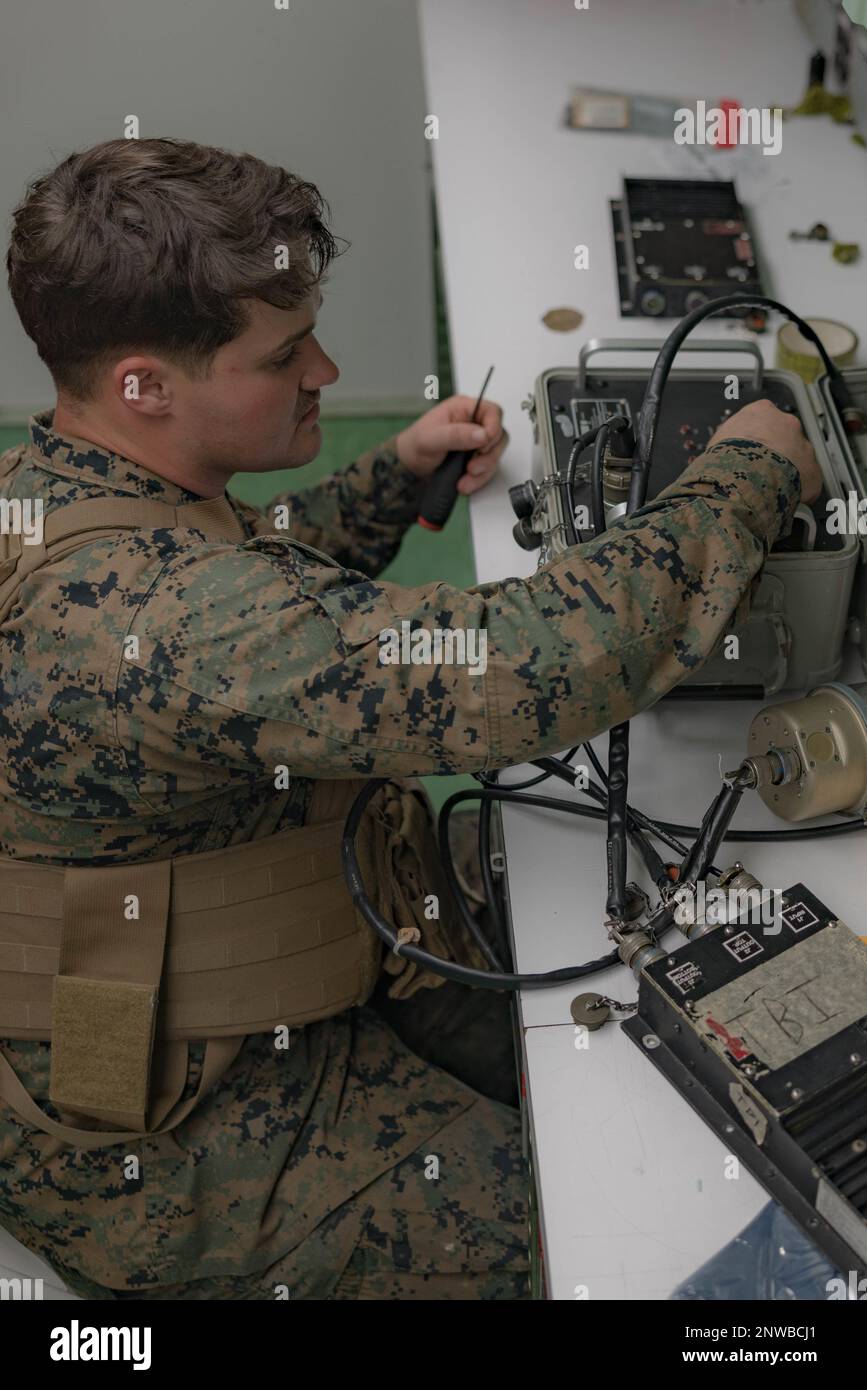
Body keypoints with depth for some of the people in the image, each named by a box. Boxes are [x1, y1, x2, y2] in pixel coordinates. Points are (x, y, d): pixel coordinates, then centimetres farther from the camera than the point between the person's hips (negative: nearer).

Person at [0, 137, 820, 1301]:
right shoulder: (145, 613, -38)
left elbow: (261, 600, 14)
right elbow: (542, 663, -43)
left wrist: (401, 471, 0)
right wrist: (748, 475, -25)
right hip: (151, 1157, -9)